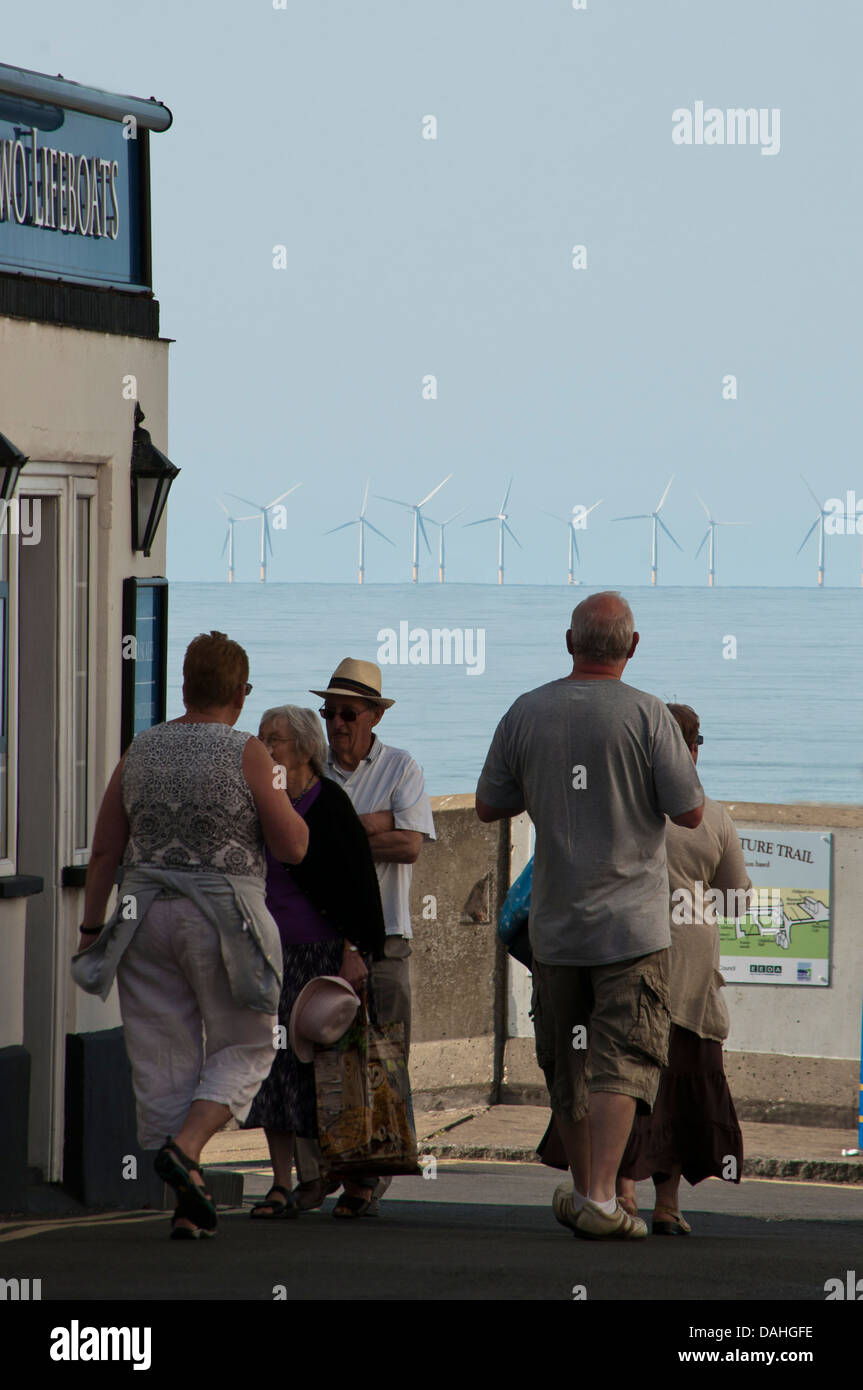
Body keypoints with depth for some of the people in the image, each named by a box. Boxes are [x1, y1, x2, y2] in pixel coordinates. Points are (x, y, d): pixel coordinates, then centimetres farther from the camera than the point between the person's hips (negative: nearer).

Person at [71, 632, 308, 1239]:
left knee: (164, 1062, 8)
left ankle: (187, 1207, 7)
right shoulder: (248, 755, -9)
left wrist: (92, 928, 12)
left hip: (148, 917, 4)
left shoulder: (141, 752, 4)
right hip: (225, 918, -4)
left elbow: (105, 850, 5)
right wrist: (282, 800, 11)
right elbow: (293, 846, -8)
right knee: (244, 1051, 11)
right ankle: (185, 1148, -14)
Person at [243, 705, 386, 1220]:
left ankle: (358, 1179, 10)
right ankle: (283, 1186, 3)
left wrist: (354, 952, -17)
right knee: (274, 1063, 1)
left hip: (323, 955, -6)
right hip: (271, 958, 6)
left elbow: (359, 886, -10)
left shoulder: (331, 805, -7)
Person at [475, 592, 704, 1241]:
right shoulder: (648, 715, -11)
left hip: (556, 921, 4)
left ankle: (584, 1190, 26)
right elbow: (690, 813, -9)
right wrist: (675, 769, 10)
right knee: (620, 1062, -4)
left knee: (567, 1064, 15)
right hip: (632, 919, -3)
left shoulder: (526, 714, -1)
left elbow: (490, 806, 7)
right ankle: (600, 1199, -15)